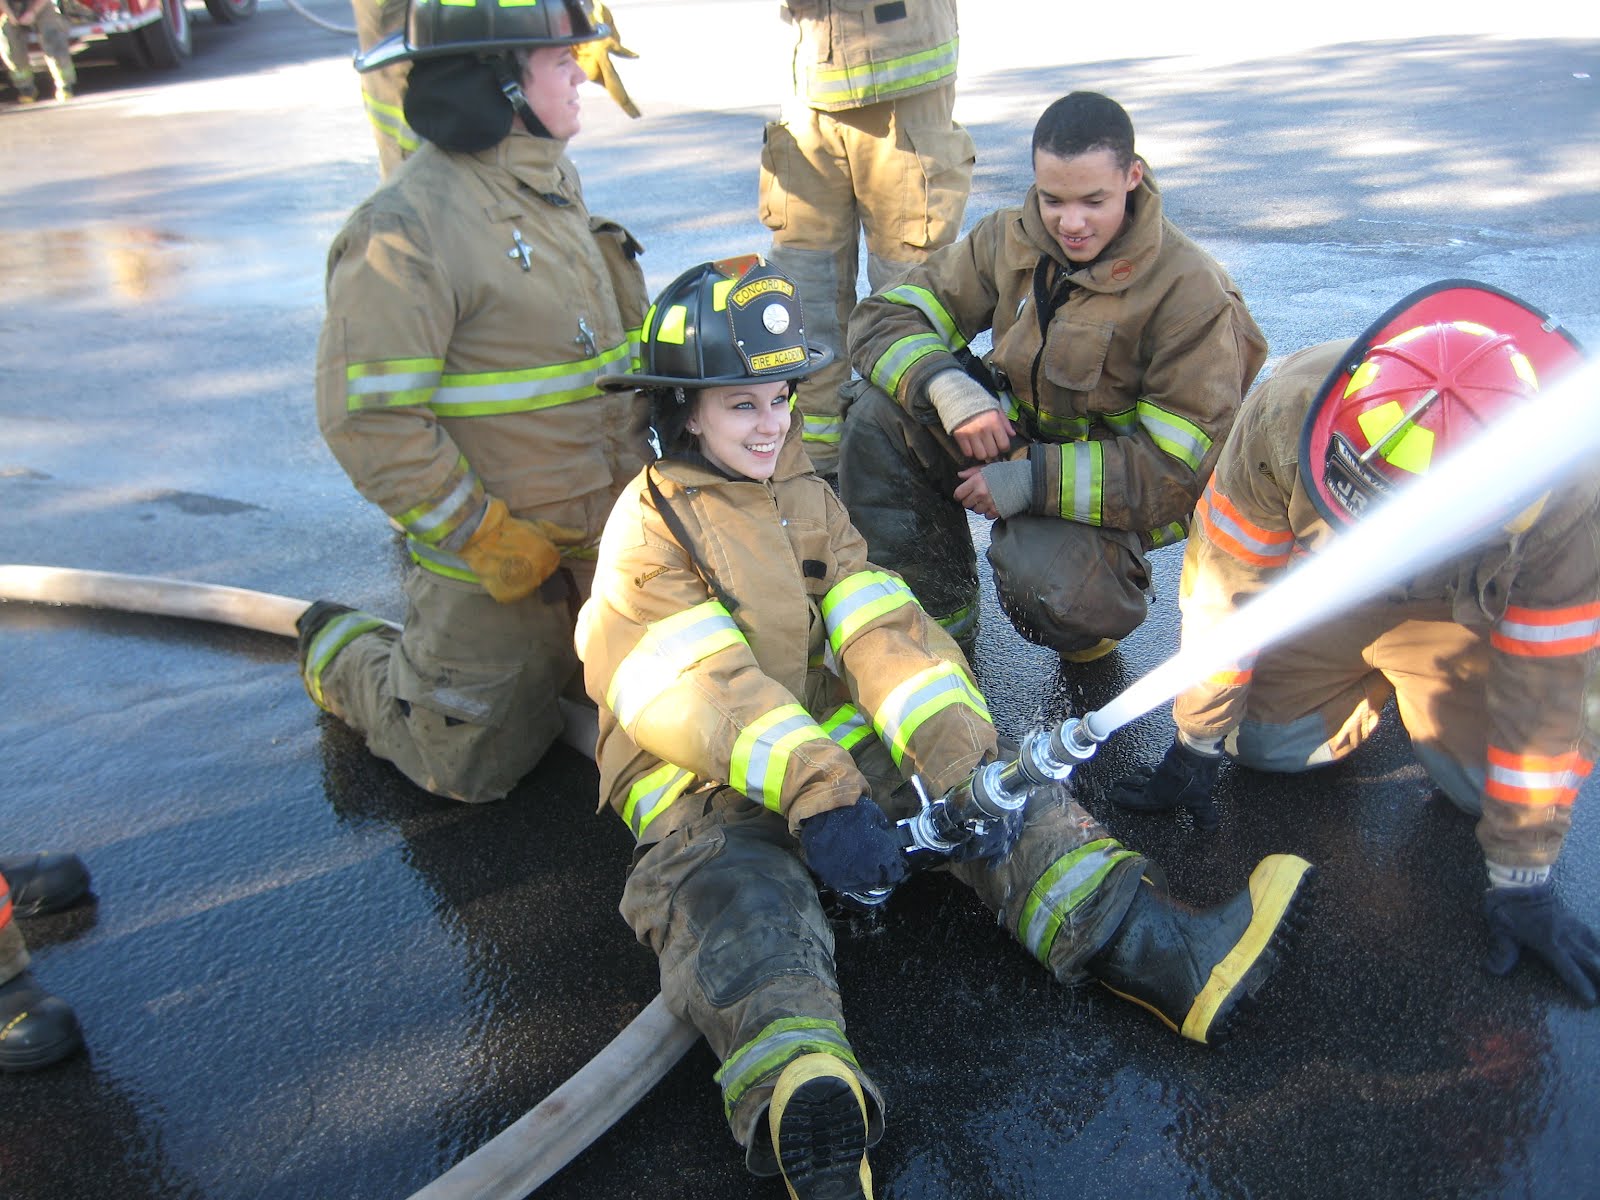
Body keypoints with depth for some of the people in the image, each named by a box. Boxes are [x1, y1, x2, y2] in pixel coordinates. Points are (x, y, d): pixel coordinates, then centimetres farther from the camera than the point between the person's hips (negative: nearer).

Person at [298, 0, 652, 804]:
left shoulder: (555, 180, 6)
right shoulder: (404, 230, -22)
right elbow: (368, 419, -23)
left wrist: (646, 457, 15)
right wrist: (484, 535, -21)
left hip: (612, 539, 7)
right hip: (500, 562, -7)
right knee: (474, 764, 8)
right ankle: (341, 654, 33)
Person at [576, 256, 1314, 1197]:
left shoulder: (807, 499, 13)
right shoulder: (648, 527, -4)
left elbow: (880, 632, -3)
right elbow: (700, 686, -19)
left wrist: (961, 757, -19)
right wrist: (814, 791, -33)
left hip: (837, 744, 6)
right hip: (706, 790, -5)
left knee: (982, 774, -13)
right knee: (730, 899, -34)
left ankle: (1156, 949, -28)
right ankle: (807, 1121, -58)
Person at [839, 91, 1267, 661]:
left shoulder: (1191, 293, -20)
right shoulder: (1008, 240, -6)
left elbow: (1181, 468, -23)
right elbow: (885, 317, -5)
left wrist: (1034, 481, -29)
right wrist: (947, 389, -27)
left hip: (1120, 497, -5)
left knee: (1041, 573, -37)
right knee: (879, 419, -18)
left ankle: (1093, 621, 5)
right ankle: (939, 613, -1)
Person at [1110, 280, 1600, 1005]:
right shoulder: (1286, 412, -40)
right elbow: (1223, 584, -26)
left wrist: (1521, 883, -20)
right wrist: (1195, 748, -17)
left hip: (1464, 610, -1)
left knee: (1492, 788, -14)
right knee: (1261, 741, -11)